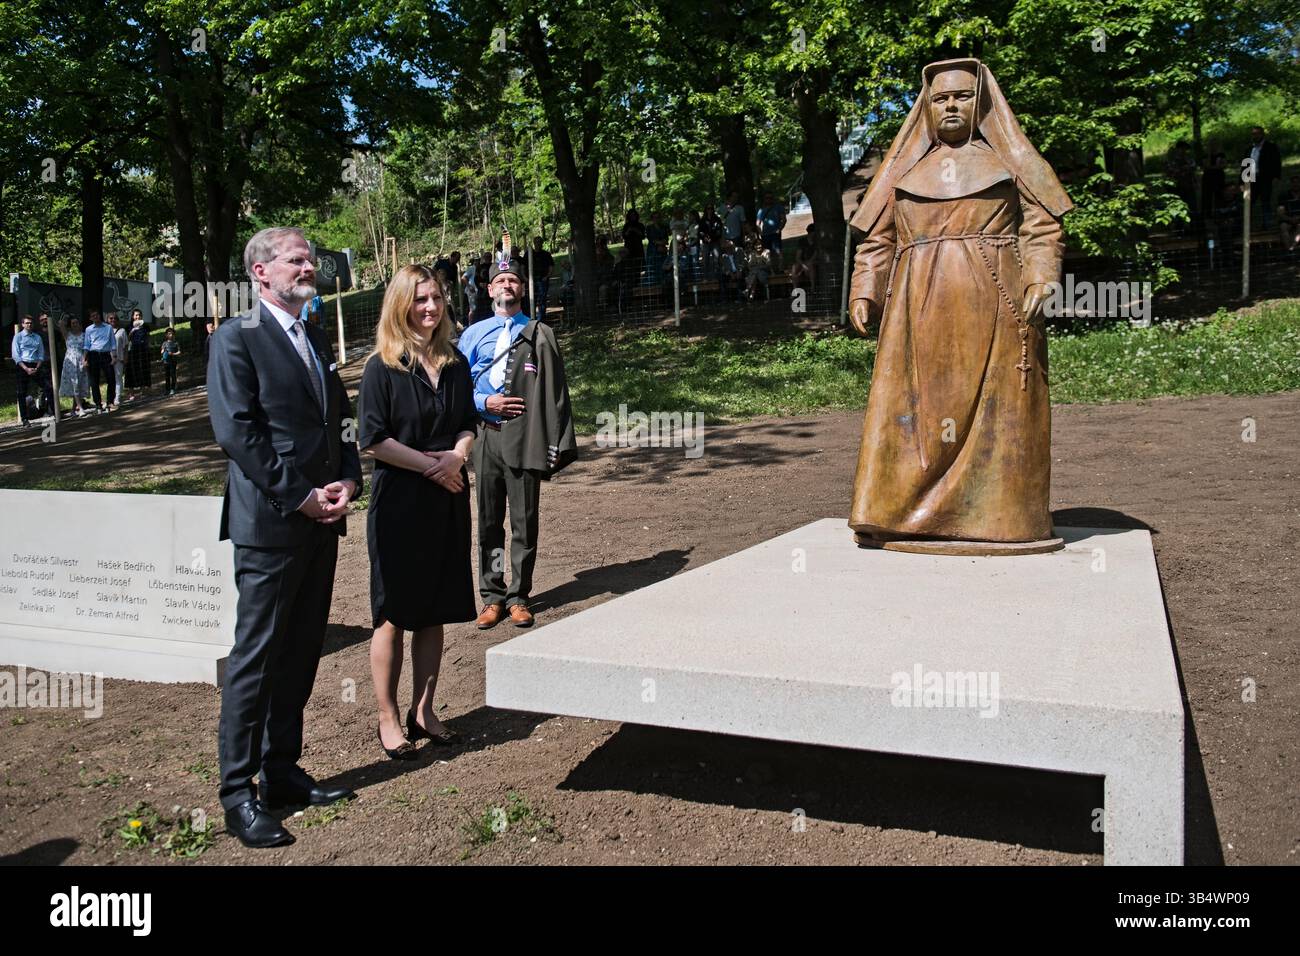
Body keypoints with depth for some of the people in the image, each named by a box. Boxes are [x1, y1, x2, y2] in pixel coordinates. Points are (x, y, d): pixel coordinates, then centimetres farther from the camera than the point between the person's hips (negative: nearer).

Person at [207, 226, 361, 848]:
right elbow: (236, 431, -15)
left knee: (300, 653, 13)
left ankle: (282, 770, 26)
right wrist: (300, 497, -16)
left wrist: (348, 480, 0)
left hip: (321, 522, 8)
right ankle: (238, 792, 10)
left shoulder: (317, 340, 17)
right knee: (256, 657, -1)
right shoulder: (237, 338, -6)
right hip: (269, 524, -7)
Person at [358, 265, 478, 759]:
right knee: (393, 613, 2)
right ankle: (388, 718, 13)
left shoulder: (456, 364, 9)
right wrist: (430, 464, -13)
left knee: (434, 611, 11)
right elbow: (371, 438, -11)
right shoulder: (383, 367, -7)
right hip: (398, 501, -5)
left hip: (448, 501, 5)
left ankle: (423, 711, 23)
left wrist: (457, 455, -8)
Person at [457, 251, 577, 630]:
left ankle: (518, 596, 15)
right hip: (486, 436, 2)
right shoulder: (474, 334, 10)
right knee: (488, 520, 8)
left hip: (524, 438, -2)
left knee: (525, 520, 3)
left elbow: (555, 392, 0)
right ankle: (492, 596, 18)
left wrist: (556, 445, -6)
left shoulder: (540, 334, 4)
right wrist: (485, 402, -9)